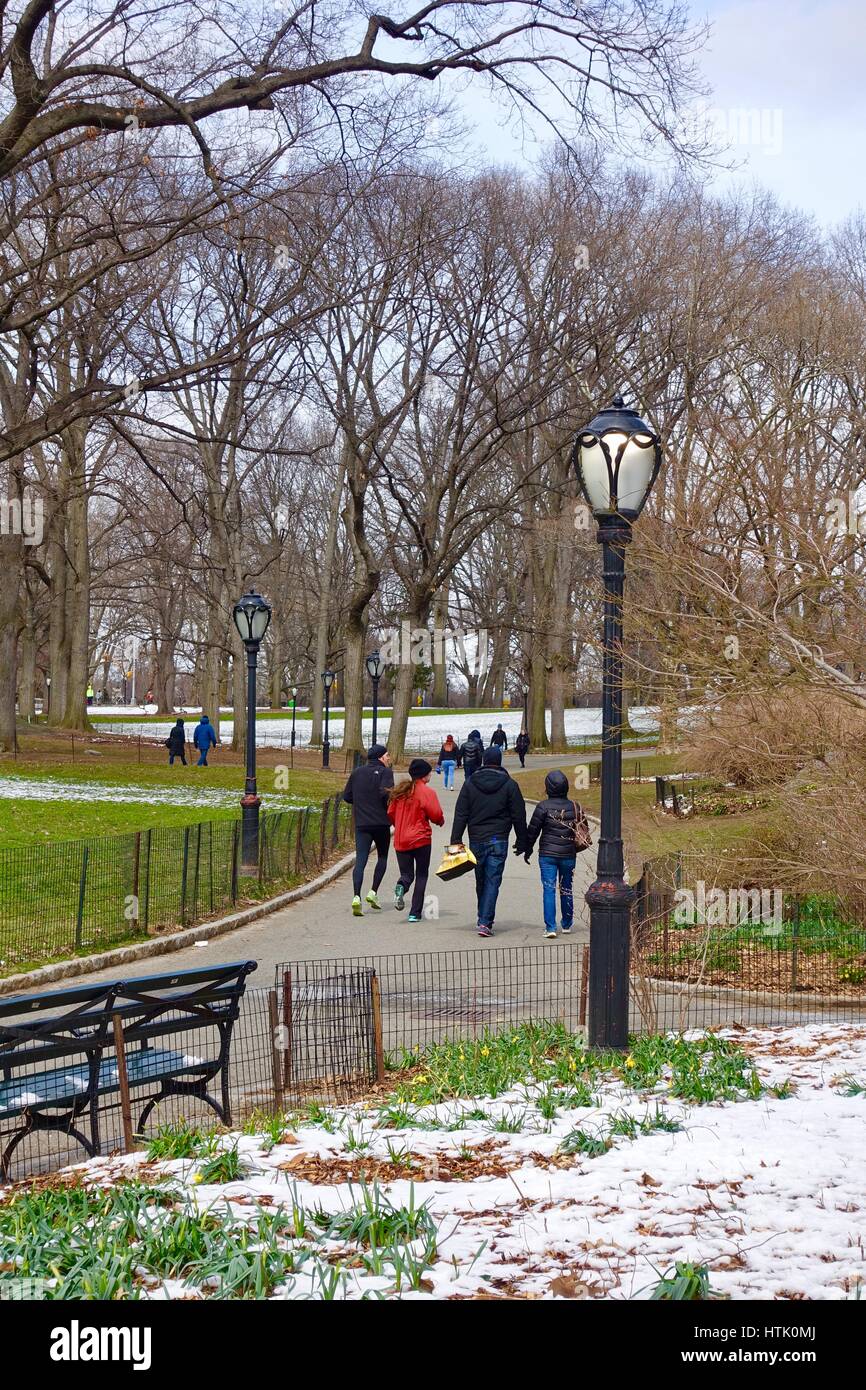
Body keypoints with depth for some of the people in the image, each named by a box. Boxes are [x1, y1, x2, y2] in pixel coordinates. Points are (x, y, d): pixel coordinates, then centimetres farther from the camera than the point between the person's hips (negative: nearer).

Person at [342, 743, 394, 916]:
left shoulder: (357, 772, 12)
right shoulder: (385, 772, -4)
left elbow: (347, 796, 13)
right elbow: (387, 793, -20)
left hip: (361, 824, 3)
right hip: (381, 823, -3)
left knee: (360, 860, -2)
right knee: (382, 857, 17)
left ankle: (356, 897, -18)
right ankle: (373, 892, 9)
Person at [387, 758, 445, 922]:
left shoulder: (399, 791, 4)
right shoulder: (427, 792, -11)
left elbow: (390, 813, 8)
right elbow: (436, 815, -13)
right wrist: (441, 821, 10)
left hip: (400, 841, 4)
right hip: (421, 839, -4)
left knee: (407, 874, 14)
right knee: (421, 876, 9)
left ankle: (401, 887, -22)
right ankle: (415, 913, 4)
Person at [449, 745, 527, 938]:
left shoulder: (470, 783, 3)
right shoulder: (509, 784, -1)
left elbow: (460, 814, 0)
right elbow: (519, 816, 0)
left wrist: (456, 840, 0)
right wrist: (522, 842, 7)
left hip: (476, 840, 2)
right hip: (498, 840, -2)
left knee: (480, 882, 15)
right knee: (492, 881, -3)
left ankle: (484, 918, 23)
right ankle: (485, 922, -12)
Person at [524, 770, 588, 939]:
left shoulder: (543, 807, -9)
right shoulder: (574, 807, 1)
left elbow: (533, 830, -4)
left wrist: (527, 851, 8)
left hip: (547, 855, -3)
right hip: (569, 855, 3)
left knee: (549, 889, -2)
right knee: (567, 889, 17)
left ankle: (550, 927, -9)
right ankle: (567, 925, 29)